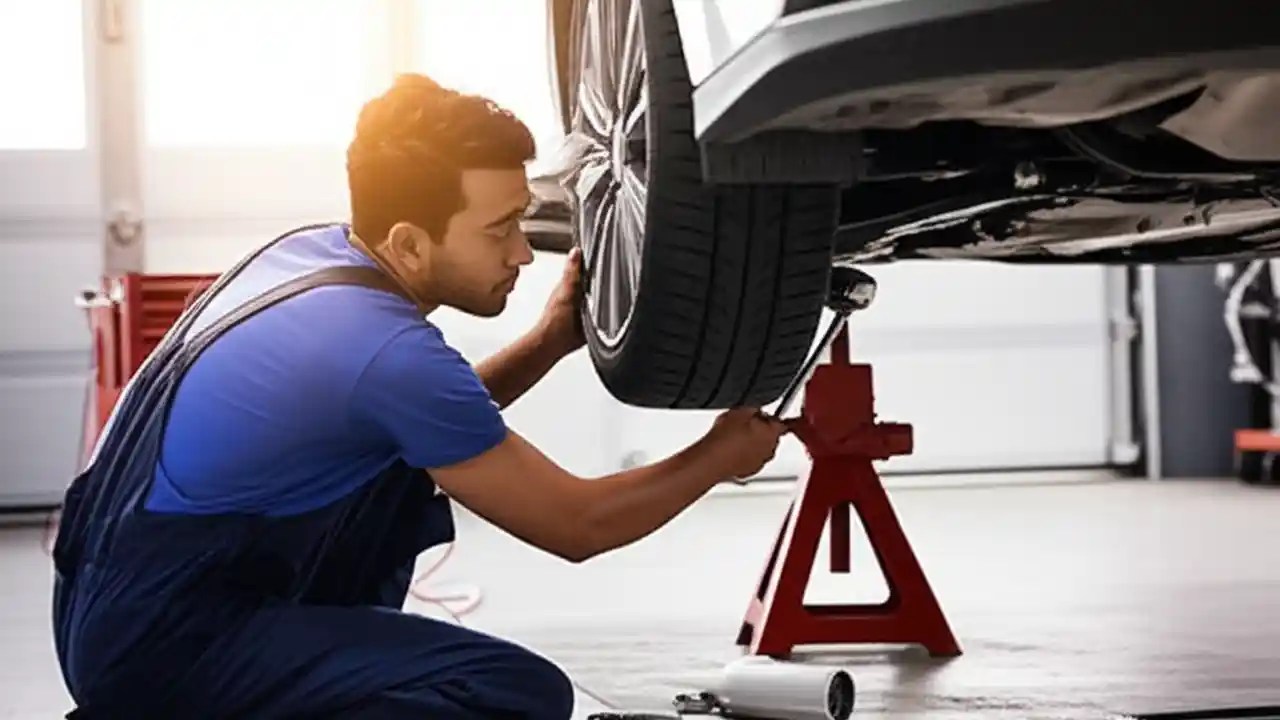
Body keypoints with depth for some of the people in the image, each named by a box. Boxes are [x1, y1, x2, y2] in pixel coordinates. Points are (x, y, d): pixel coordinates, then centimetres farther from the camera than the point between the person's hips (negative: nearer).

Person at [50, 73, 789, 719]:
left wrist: (552, 340, 11)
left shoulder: (311, 250, 5)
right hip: (160, 647, -10)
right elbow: (577, 525, -10)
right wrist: (722, 455, 5)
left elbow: (436, 422, 23)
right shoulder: (389, 351, -20)